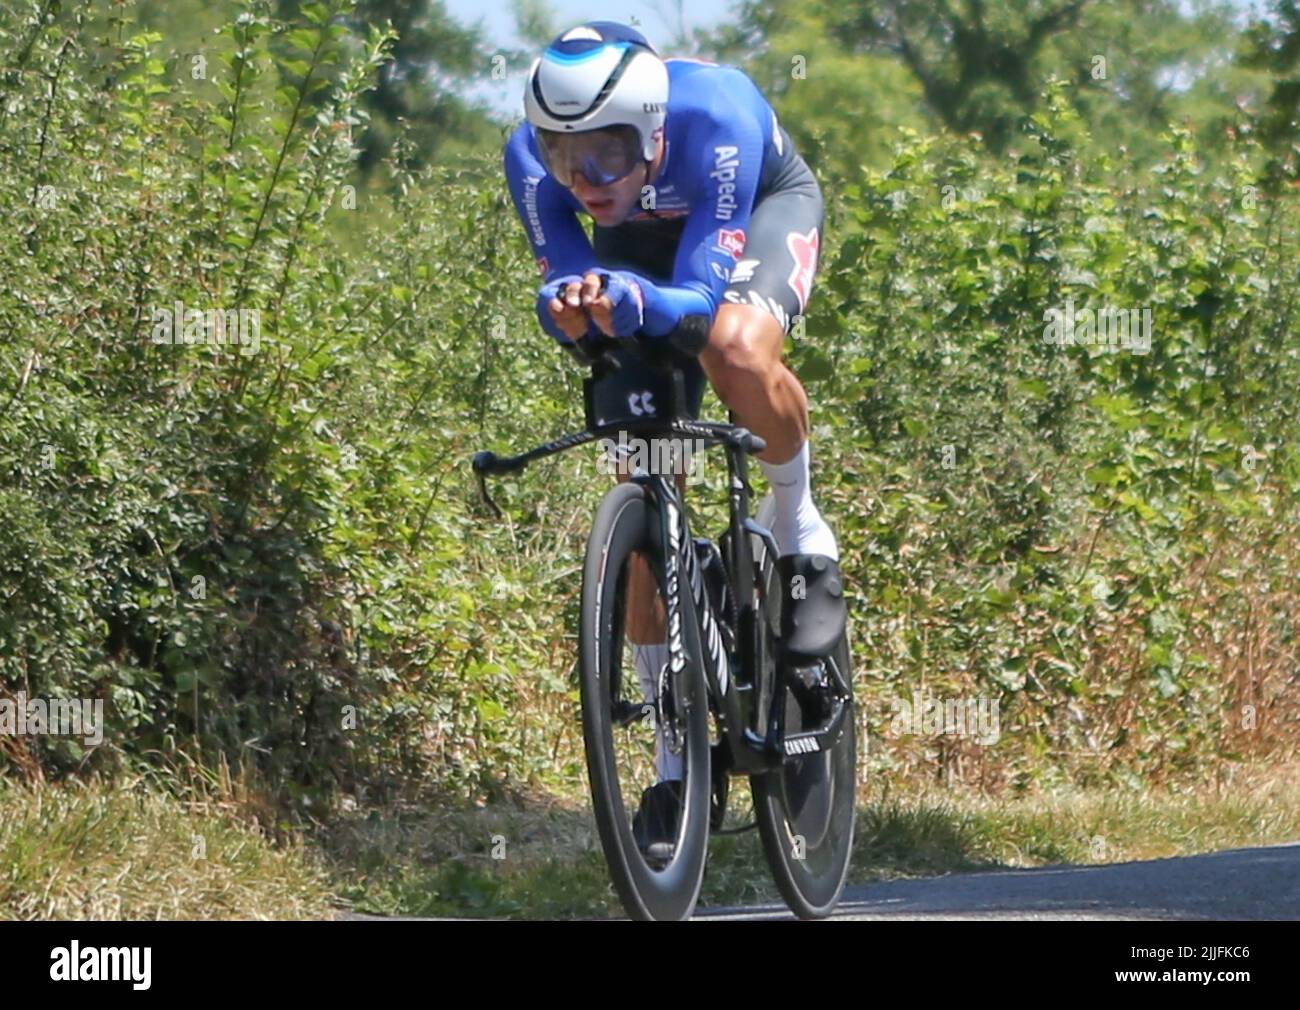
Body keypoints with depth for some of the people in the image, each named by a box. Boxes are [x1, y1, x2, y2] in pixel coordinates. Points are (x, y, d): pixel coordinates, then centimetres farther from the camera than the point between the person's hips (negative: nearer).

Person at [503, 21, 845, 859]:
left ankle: (801, 527, -7)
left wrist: (634, 300, -63)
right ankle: (675, 759, 3)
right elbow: (562, 281, -28)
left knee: (740, 355, -39)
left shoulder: (715, 119, -41)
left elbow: (701, 294, -42)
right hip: (642, 243, 3)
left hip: (766, 207, -3)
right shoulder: (532, 155, -32)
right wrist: (569, 303, -52)